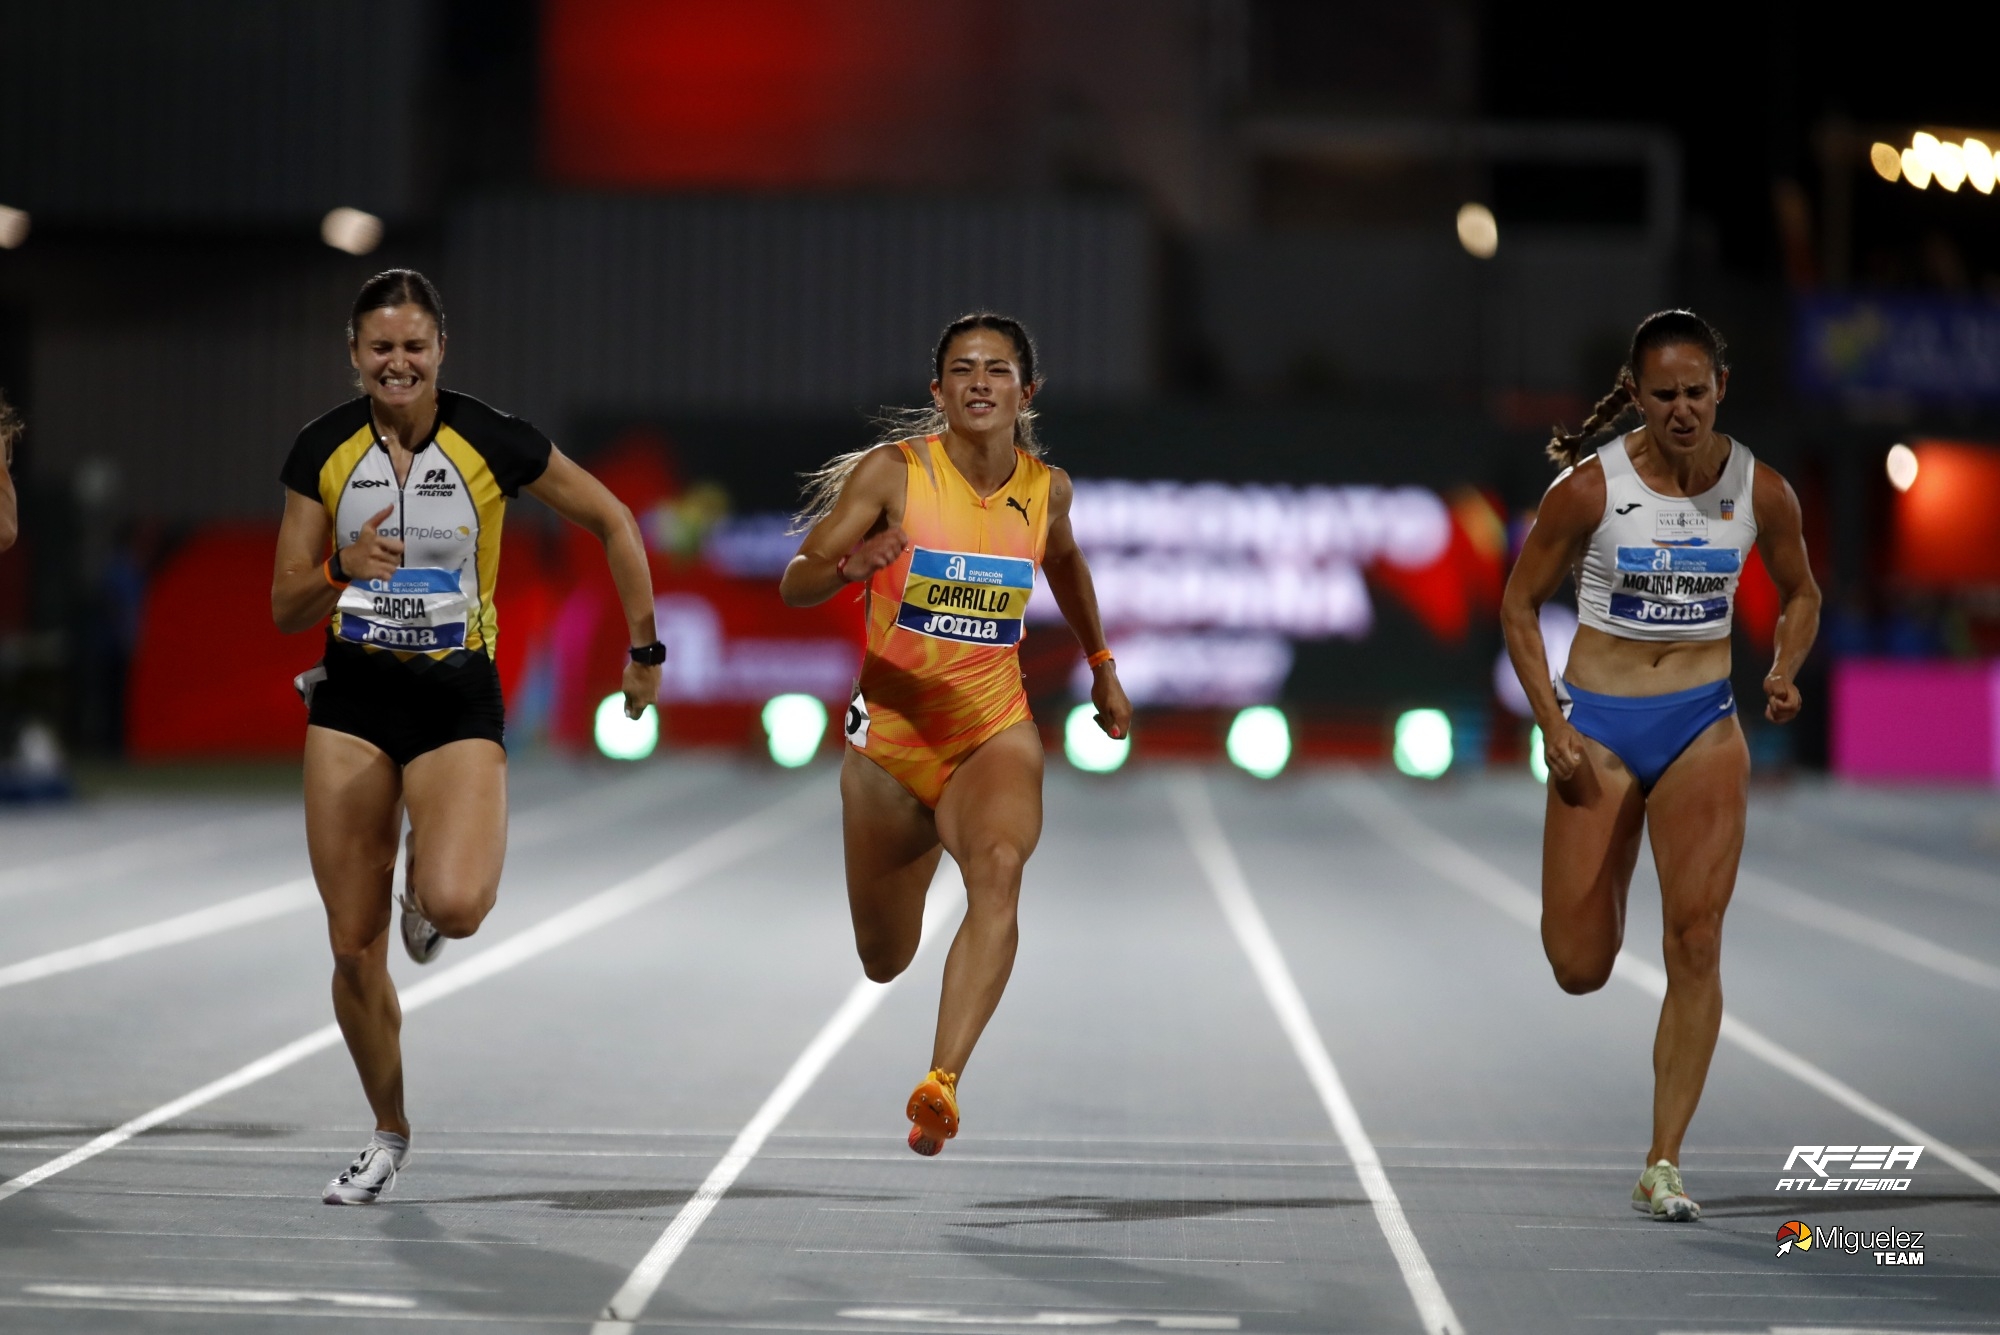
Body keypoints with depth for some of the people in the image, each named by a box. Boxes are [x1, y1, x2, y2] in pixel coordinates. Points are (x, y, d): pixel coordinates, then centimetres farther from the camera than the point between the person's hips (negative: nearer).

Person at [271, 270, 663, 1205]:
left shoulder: (495, 443, -10)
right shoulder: (324, 452, -3)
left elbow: (612, 522, 3)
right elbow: (285, 609, 0)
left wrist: (644, 649, 6)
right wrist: (344, 569, -21)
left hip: (459, 698, -2)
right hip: (354, 697, 2)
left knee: (455, 907, -27)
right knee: (354, 948, 1)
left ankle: (428, 896, 13)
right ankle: (388, 1136, 23)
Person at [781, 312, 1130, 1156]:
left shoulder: (1045, 487, 0)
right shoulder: (892, 472, -10)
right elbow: (793, 586, -13)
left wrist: (1101, 665, 27)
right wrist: (850, 565, -34)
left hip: (994, 732, 1)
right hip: (890, 733, 0)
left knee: (1000, 868, -34)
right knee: (884, 962, 15)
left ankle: (941, 1086, -41)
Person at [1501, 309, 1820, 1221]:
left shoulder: (1759, 490, -3)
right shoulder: (1590, 486, -10)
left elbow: (1800, 594, 14)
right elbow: (1520, 603, -1)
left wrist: (1785, 670, -6)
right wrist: (1552, 726, -10)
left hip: (1704, 725, 1)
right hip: (1599, 724, -1)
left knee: (1696, 941, -11)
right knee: (1580, 971, 0)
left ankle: (1664, 1165, -4)